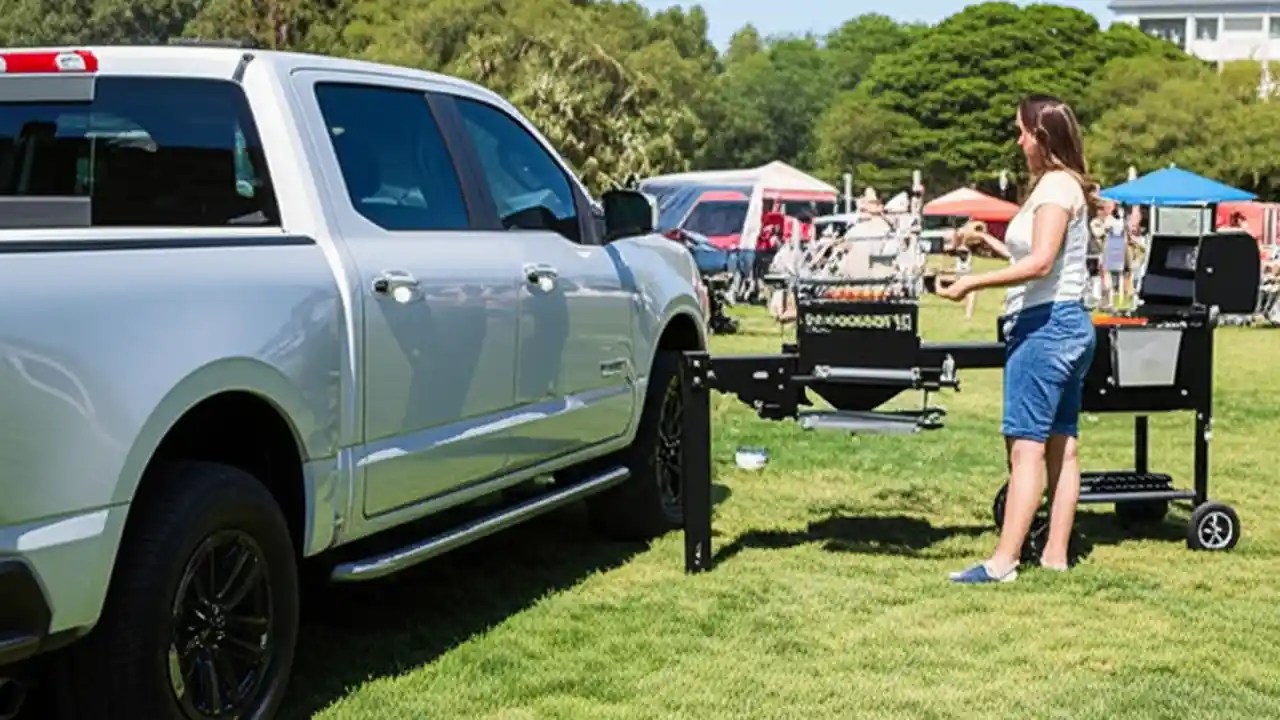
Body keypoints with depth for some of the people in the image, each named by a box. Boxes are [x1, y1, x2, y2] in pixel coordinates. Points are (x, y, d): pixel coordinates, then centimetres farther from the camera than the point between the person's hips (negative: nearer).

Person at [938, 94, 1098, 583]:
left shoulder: (1055, 184, -12)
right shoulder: (1068, 185, 18)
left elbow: (1041, 262, -23)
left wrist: (974, 282, -23)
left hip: (1046, 324, -11)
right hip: (1069, 324, 11)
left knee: (1025, 446, -12)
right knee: (1062, 446, 9)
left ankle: (1003, 561, -13)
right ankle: (1056, 554, 14)